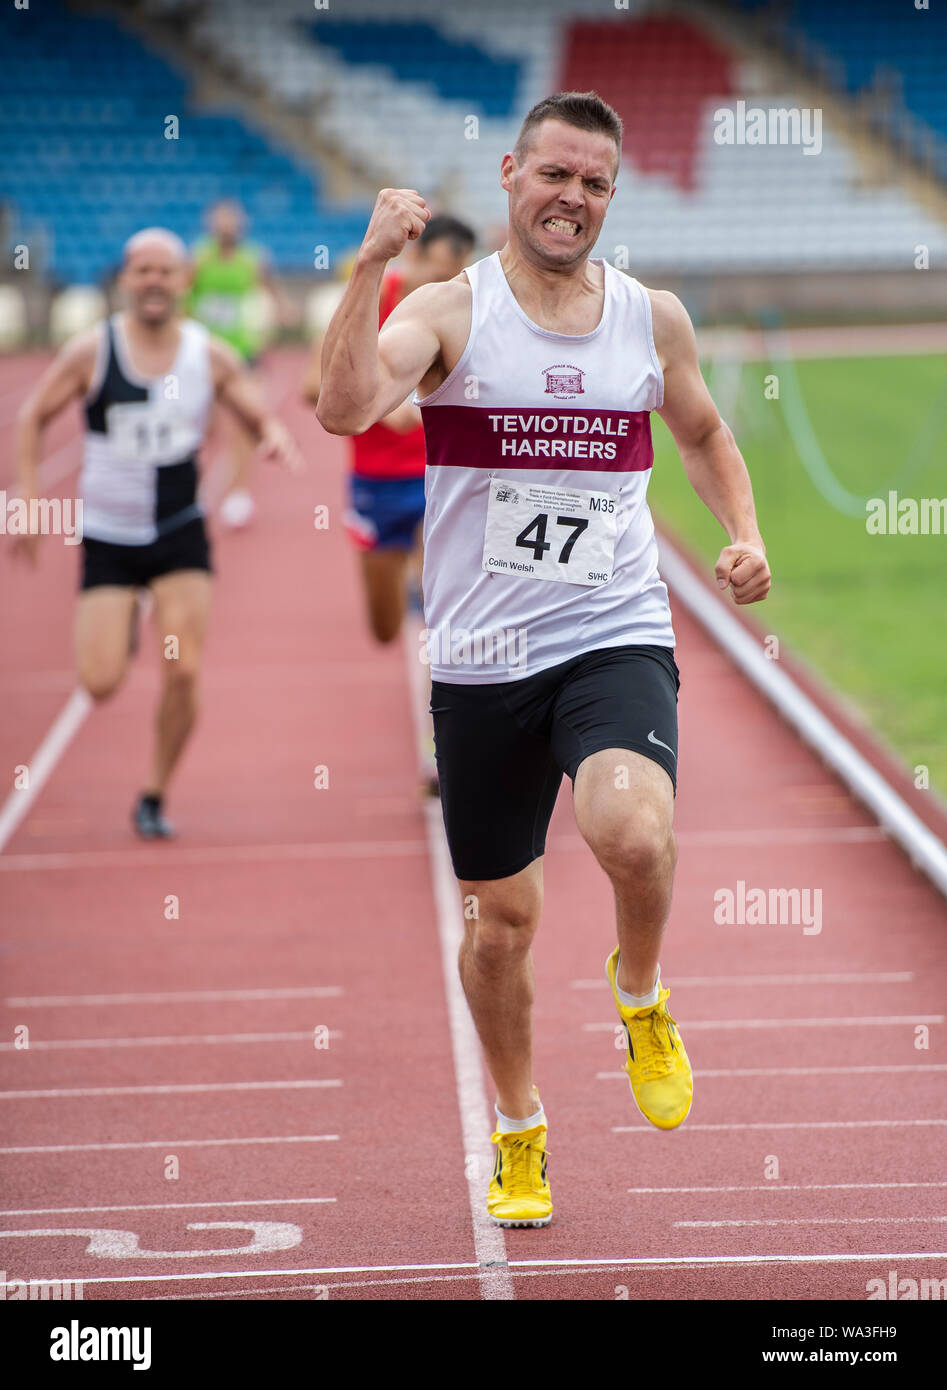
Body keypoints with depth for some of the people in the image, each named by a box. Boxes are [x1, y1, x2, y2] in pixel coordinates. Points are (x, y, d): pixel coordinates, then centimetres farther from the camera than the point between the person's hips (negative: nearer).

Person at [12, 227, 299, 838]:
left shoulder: (210, 356, -2)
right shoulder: (91, 351, -7)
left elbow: (260, 418, 8)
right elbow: (34, 417, 3)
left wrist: (276, 438, -16)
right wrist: (30, 497, -5)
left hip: (181, 535, 1)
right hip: (108, 537, -1)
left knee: (183, 673, -11)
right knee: (101, 684, -7)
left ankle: (154, 798, 9)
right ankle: (121, 630, 32)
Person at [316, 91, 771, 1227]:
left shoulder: (653, 318, 5)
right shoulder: (451, 311, -5)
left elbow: (702, 433, 24)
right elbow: (345, 407, -24)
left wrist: (744, 535, 7)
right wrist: (371, 263, -31)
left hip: (617, 641, 0)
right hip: (482, 660, 0)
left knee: (634, 835, -29)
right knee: (500, 914, 10)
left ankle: (640, 996, 5)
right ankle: (518, 1134, 33)